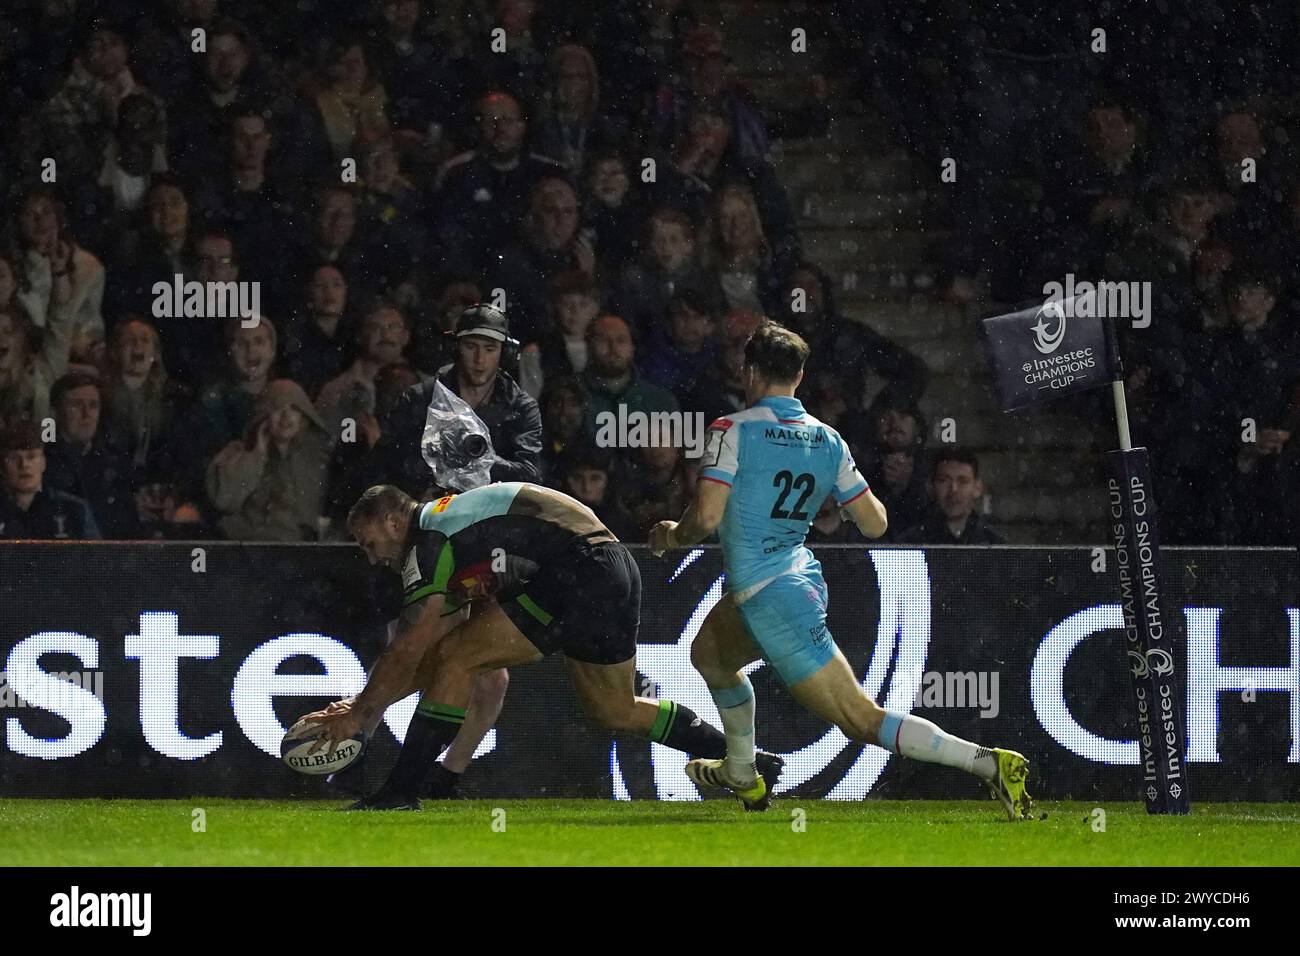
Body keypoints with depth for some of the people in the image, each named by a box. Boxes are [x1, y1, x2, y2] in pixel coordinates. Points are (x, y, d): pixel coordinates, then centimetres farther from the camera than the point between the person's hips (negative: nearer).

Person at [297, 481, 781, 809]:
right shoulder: (452, 528, 24)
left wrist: (361, 713, 2)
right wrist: (368, 702, 23)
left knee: (460, 660, -7)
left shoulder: (429, 542, -5)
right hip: (617, 573, 10)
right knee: (615, 712, 21)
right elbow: (426, 657, 26)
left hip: (574, 571, -10)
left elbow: (407, 652, -7)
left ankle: (399, 792, -8)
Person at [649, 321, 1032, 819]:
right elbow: (875, 523, 7)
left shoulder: (732, 431, -13)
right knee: (708, 653, 29)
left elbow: (706, 516, -20)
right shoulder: (828, 441, 5)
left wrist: (672, 535, 3)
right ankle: (742, 777, 42)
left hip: (769, 598, -8)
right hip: (801, 575, 8)